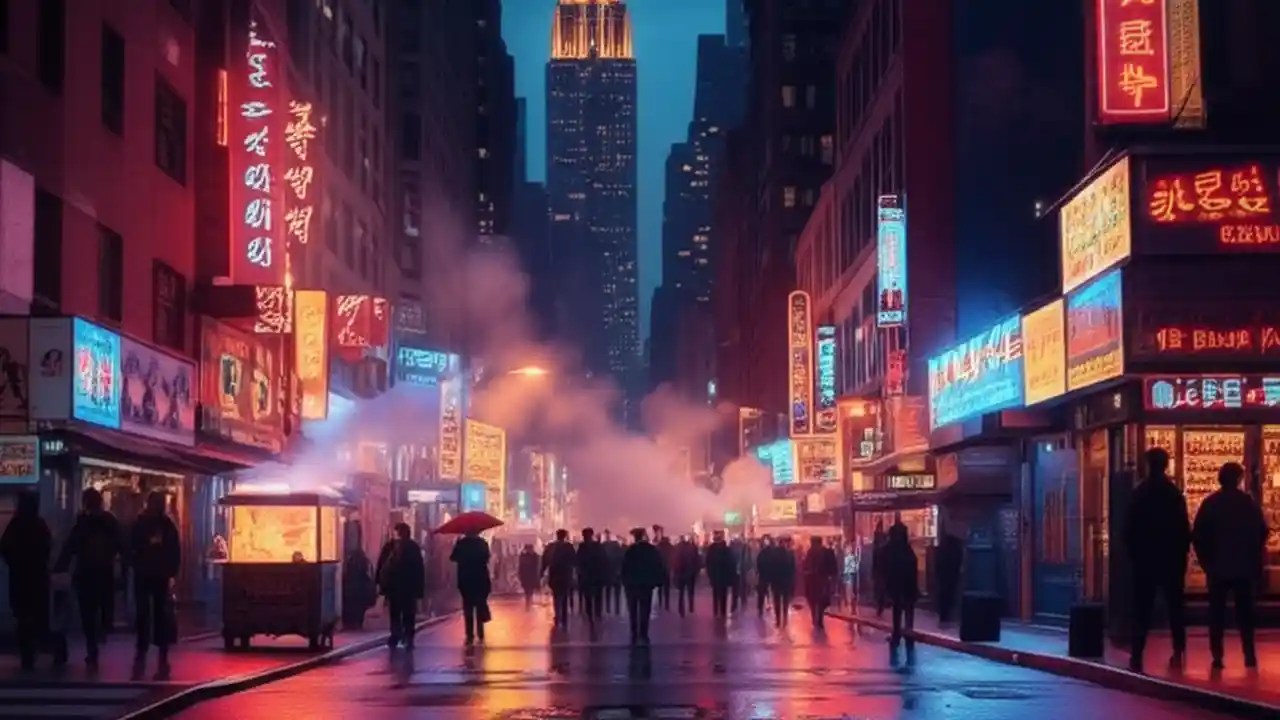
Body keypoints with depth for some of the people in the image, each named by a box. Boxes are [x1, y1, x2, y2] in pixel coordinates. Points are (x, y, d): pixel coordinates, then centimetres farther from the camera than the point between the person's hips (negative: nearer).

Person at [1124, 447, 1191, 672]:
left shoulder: (1139, 493, -2)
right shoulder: (1175, 493, -4)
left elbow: (1129, 528, -2)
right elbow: (1184, 528, -5)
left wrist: (1132, 553, 8)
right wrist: (1183, 552, 4)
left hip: (1144, 558, 0)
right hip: (1172, 558, 0)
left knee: (1142, 609, 0)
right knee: (1175, 607, 11)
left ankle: (1136, 655, -9)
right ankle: (1178, 653, 10)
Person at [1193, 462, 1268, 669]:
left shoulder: (1210, 503, -3)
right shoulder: (1249, 503, -1)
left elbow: (1198, 535, -6)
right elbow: (1262, 532, -1)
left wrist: (1206, 561, 5)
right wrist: (1254, 557, 12)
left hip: (1217, 566, -1)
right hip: (1245, 566, 1)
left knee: (1217, 612, 3)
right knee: (1245, 612, 10)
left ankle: (1217, 656, -3)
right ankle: (1250, 654, 4)